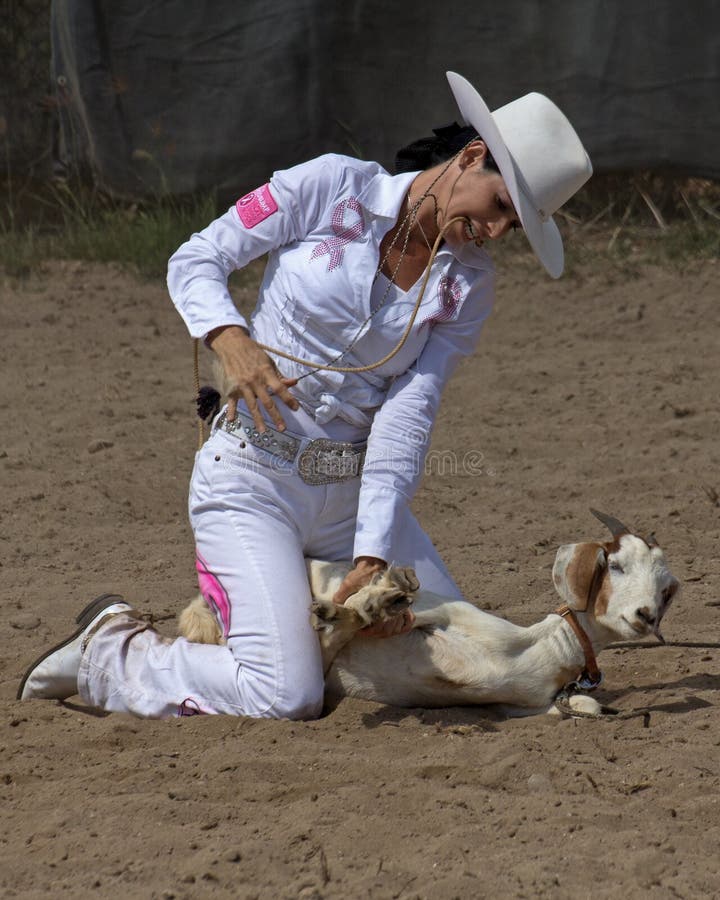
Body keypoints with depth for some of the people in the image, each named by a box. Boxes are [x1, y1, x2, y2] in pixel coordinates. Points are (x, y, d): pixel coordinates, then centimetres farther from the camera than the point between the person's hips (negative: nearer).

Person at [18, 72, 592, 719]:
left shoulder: (468, 284, 1)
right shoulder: (333, 187, -9)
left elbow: (409, 412, -8)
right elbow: (195, 260, -4)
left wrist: (373, 555, -20)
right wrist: (233, 341, -26)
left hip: (354, 490, 6)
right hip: (254, 477, -6)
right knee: (288, 698, -18)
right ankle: (109, 651, 5)